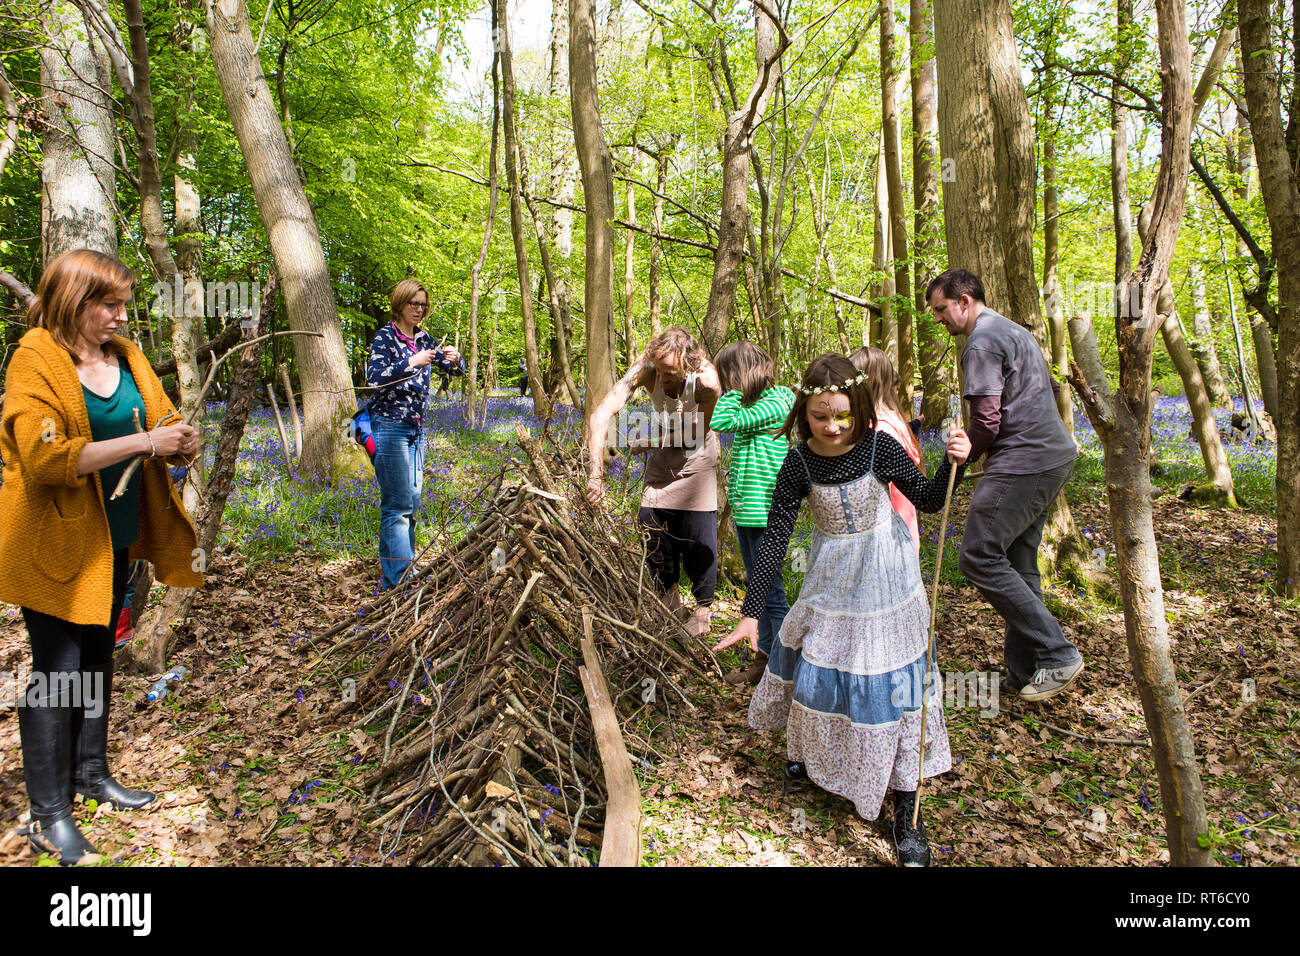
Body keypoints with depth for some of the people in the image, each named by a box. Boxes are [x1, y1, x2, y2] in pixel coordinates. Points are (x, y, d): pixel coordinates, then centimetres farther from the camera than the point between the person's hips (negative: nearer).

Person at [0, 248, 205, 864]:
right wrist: (142, 442, -26)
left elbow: (160, 425, 16)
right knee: (57, 670, -1)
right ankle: (49, 815, 12)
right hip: (56, 543, -7)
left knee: (96, 656, 18)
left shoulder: (125, 356, 7)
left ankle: (90, 773, 34)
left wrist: (178, 443, -7)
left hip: (115, 537, 7)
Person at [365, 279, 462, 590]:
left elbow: (455, 370, 13)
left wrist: (455, 359, -10)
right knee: (398, 504, -10)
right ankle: (396, 582, -9)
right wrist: (411, 363, -28)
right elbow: (374, 378, -19)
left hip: (416, 429, 8)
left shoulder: (423, 339, 13)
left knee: (412, 500, 10)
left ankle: (391, 573, 21)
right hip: (390, 426, -7)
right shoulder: (385, 337, -6)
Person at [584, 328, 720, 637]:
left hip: (695, 465, -3)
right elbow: (599, 416, -35)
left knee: (699, 542, -2)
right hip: (660, 465, 3)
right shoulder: (646, 370, -28)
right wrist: (596, 474, -41)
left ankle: (703, 610, 19)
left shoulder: (706, 382, -33)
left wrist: (649, 441, -19)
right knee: (654, 537, 8)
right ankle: (669, 598, 31)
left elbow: (695, 435, -19)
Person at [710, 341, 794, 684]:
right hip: (745, 510, 10)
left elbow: (721, 422, -24)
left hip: (764, 512, -10)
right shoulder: (751, 404, 11)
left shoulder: (779, 402, -16)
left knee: (771, 593, -2)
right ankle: (764, 658, 30)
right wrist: (739, 391, 8)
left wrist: (736, 390, -12)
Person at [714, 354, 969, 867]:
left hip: (885, 580, -1)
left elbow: (928, 499, -5)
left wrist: (954, 463, -26)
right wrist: (751, 611, -15)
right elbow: (774, 538, -13)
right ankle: (807, 748, 47)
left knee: (890, 679, 1)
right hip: (831, 584, 2)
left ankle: (906, 808, 14)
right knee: (814, 664, 13)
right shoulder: (800, 465, -14)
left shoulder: (879, 447, -17)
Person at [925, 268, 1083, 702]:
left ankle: (1057, 655, -5)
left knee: (980, 558, -9)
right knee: (1018, 564, 12)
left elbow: (987, 420, -17)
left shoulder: (982, 342, -11)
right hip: (1055, 456, 11)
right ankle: (1026, 671, 17)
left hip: (1021, 463, -11)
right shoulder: (1015, 331, 22)